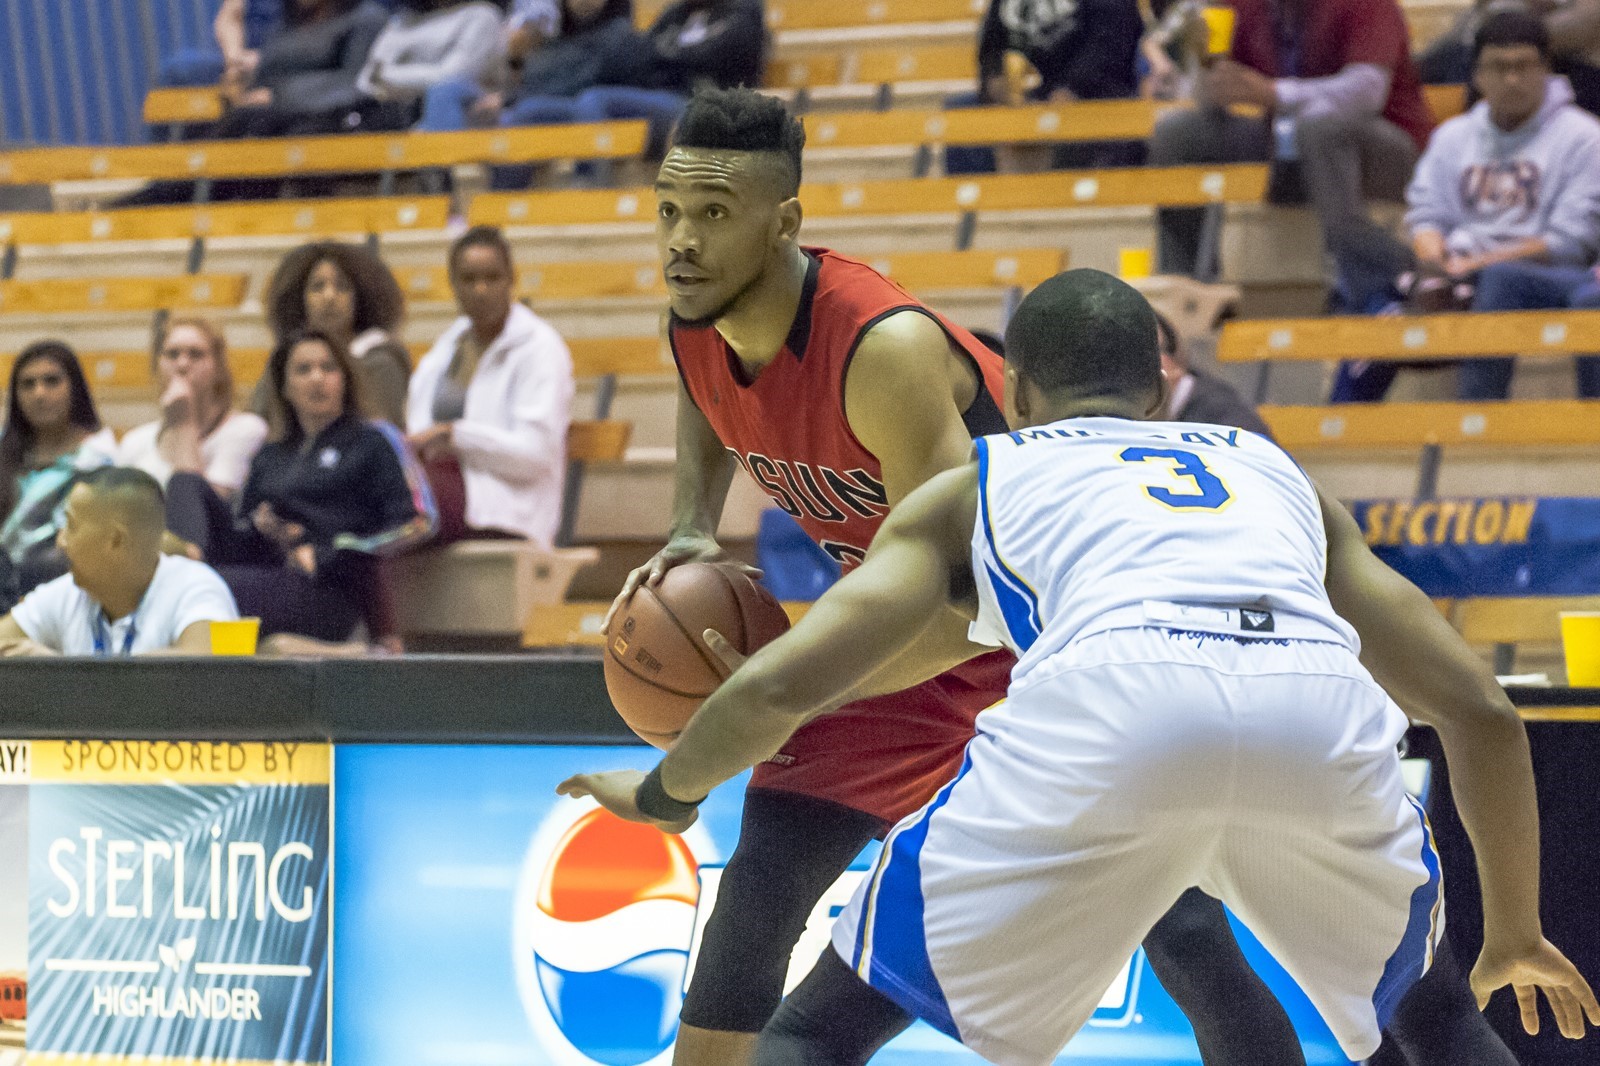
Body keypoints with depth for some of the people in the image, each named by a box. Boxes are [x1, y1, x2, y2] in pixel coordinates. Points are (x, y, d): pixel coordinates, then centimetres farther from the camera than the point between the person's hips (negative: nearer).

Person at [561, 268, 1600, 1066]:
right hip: (1324, 707, 2)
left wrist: (667, 792, 43)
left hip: (1106, 705, -2)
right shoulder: (1276, 470, 39)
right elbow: (1481, 711, 35)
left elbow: (777, 687, 22)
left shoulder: (973, 486, 32)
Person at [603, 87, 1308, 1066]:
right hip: (910, 638, 6)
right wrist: (694, 532, -2)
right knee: (758, 892, -5)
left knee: (1180, 929, -9)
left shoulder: (884, 347, -35)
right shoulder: (696, 331, -11)